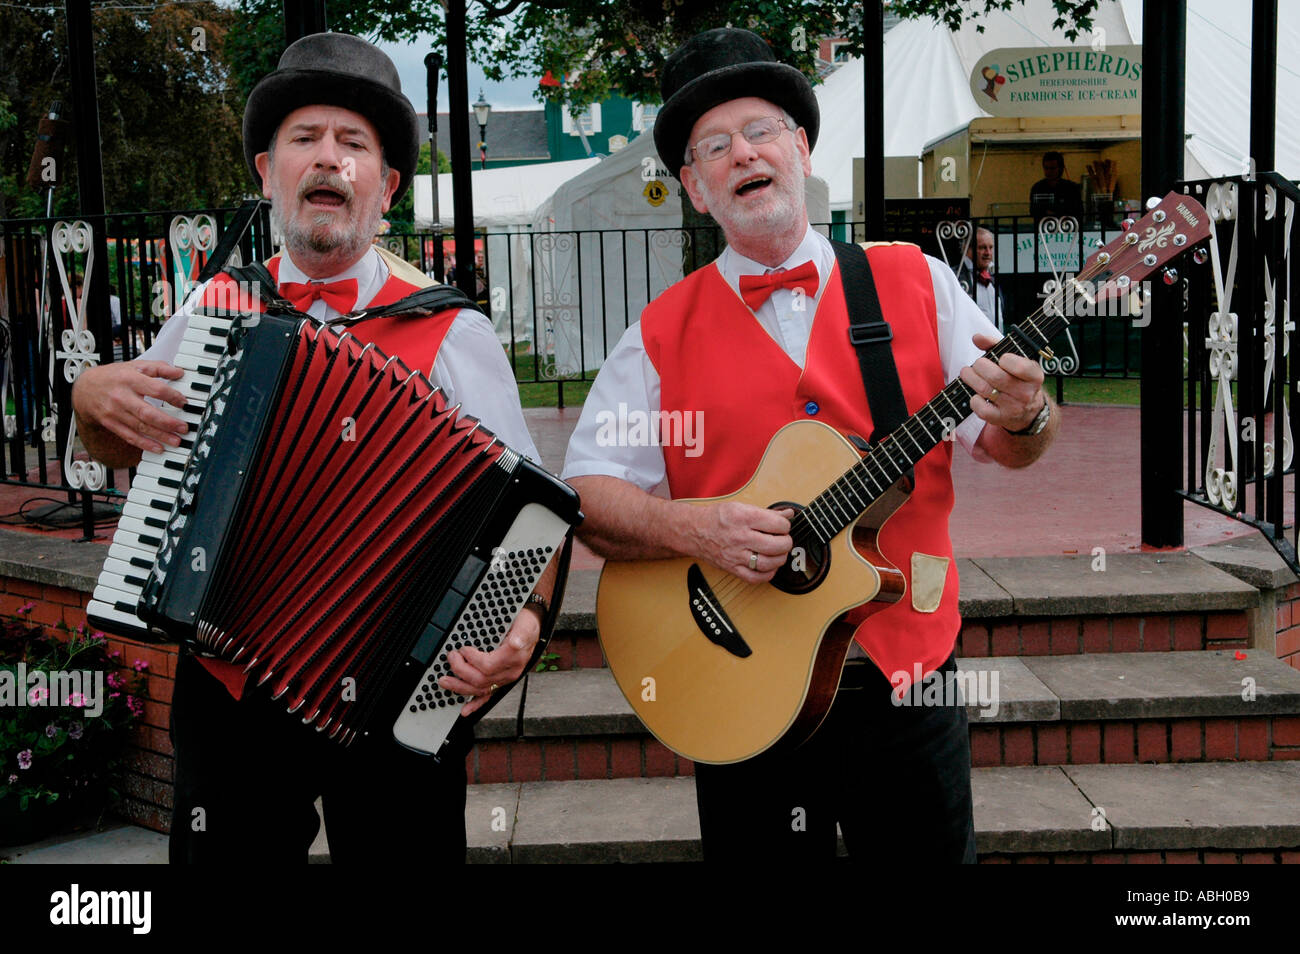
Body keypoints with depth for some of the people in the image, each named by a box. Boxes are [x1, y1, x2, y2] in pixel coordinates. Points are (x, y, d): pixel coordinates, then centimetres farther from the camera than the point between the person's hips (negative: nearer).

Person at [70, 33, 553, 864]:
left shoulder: (452, 336, -6)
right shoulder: (213, 312, 5)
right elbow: (120, 451, 19)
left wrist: (522, 623, -30)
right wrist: (94, 396, -3)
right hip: (226, 696, 3)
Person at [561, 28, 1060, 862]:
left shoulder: (916, 284, 3)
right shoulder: (663, 333, 0)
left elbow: (1003, 446, 2)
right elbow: (587, 494, -4)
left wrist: (1022, 416, -20)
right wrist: (692, 527, -21)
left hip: (907, 677, 1)